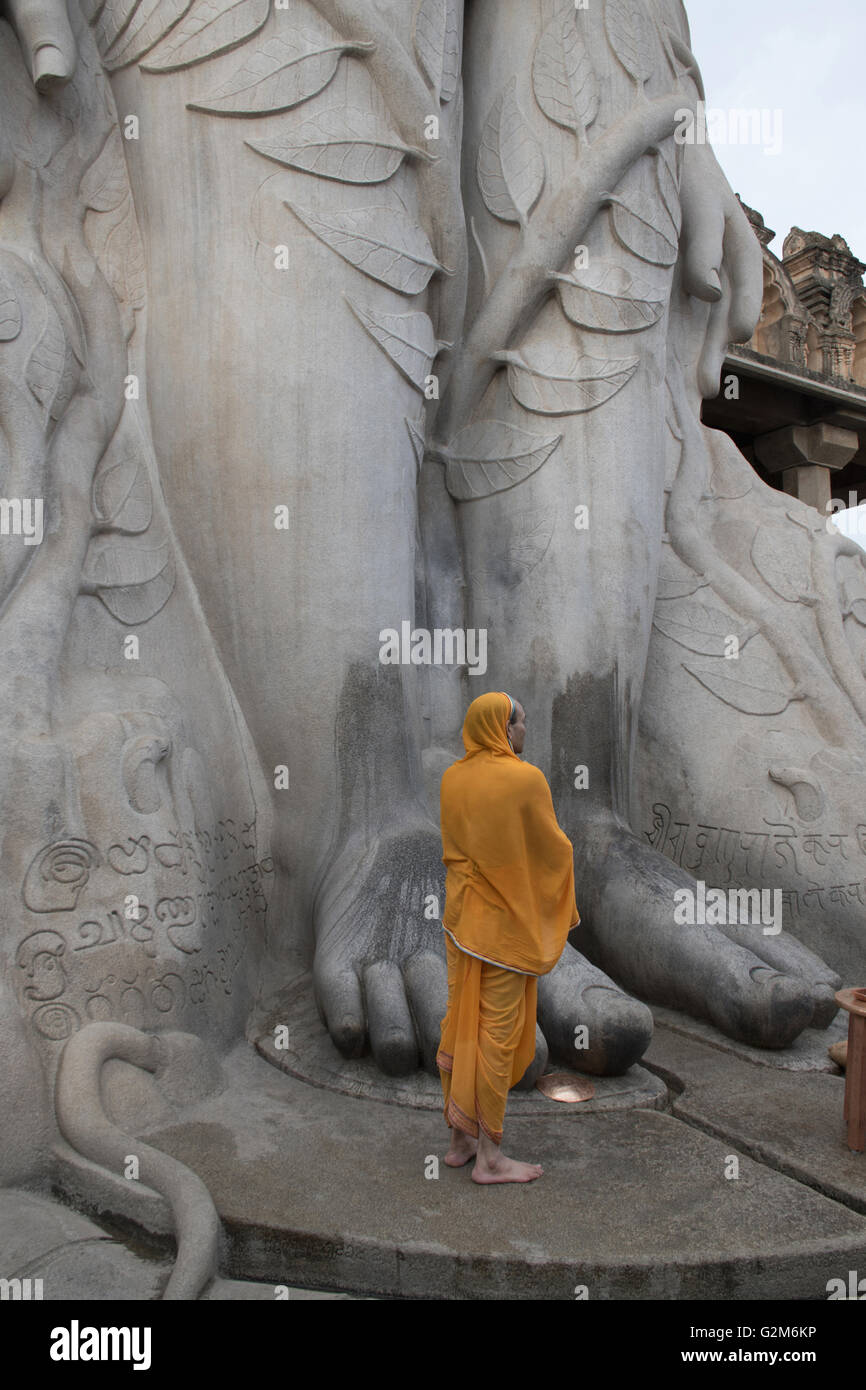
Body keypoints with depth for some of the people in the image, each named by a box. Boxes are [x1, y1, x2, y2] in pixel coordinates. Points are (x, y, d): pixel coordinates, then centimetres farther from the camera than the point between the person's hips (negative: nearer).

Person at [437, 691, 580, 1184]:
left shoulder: (451, 779, 3)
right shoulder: (526, 779, -15)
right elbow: (553, 849, -8)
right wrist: (565, 909, 7)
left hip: (461, 919, 6)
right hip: (506, 926, -6)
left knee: (459, 1026, 13)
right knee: (497, 1033, 2)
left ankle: (461, 1138, 25)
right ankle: (489, 1156, 11)